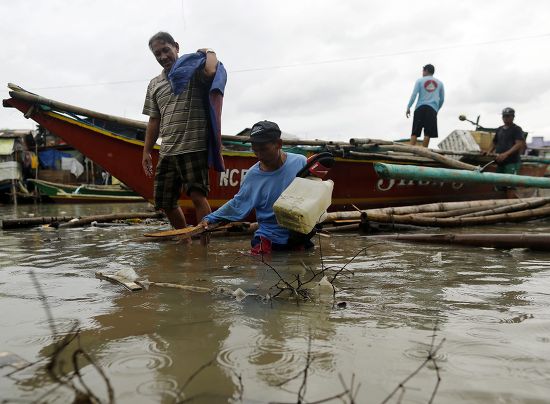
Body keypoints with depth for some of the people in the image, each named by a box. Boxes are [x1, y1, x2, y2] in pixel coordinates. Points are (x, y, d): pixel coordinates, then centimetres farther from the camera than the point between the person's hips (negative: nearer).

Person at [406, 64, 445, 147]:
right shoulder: (440, 83, 18)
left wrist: (408, 107, -1)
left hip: (420, 108, 0)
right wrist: (437, 109, 29)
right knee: (428, 133, -4)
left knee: (415, 132, -2)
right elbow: (442, 99, 18)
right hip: (432, 109, 1)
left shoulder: (420, 81, 11)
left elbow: (414, 94, 0)